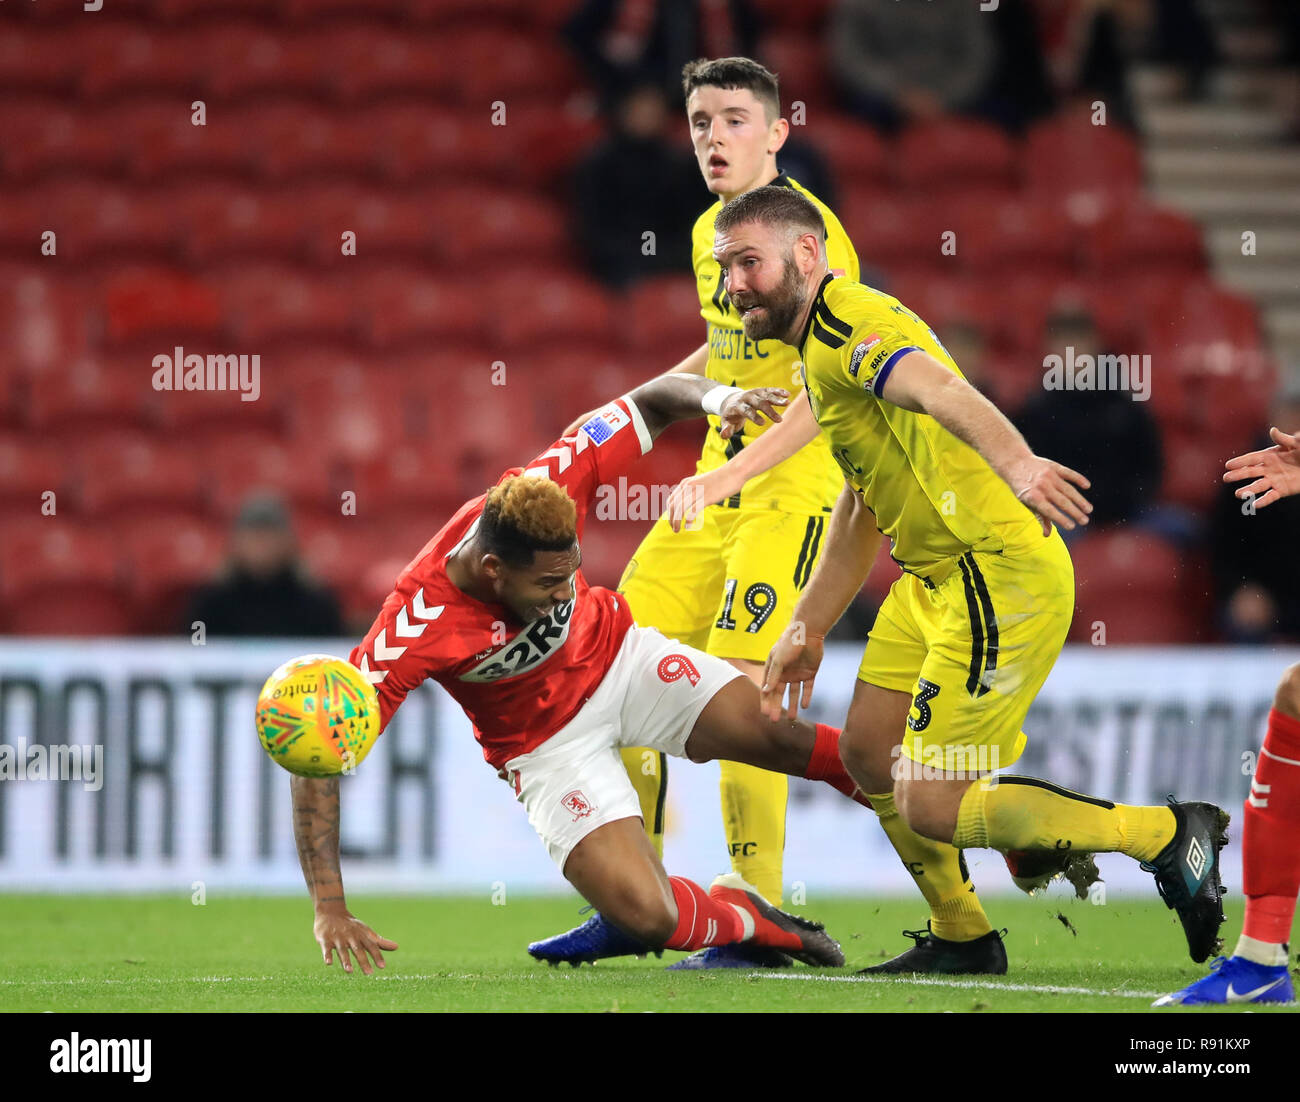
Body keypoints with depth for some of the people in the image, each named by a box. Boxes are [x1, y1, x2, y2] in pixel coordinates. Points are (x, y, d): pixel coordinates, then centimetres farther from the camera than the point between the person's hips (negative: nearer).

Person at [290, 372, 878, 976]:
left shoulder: (547, 488, -27)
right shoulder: (414, 627, -36)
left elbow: (654, 401, -13)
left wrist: (716, 398, -36)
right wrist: (331, 909, -39)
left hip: (618, 656, 3)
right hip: (547, 741, -3)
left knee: (781, 736, -18)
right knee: (648, 918, -21)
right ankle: (742, 916, 14)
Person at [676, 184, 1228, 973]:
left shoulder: (846, 328, -16)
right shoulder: (824, 347, 17)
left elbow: (941, 389, -39)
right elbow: (860, 508, 27)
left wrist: (1015, 464, -57)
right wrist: (808, 628, 27)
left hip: (1000, 578, -10)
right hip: (933, 578, 10)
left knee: (929, 807, -10)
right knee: (869, 754, 16)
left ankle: (1170, 837, -3)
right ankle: (964, 938, 30)